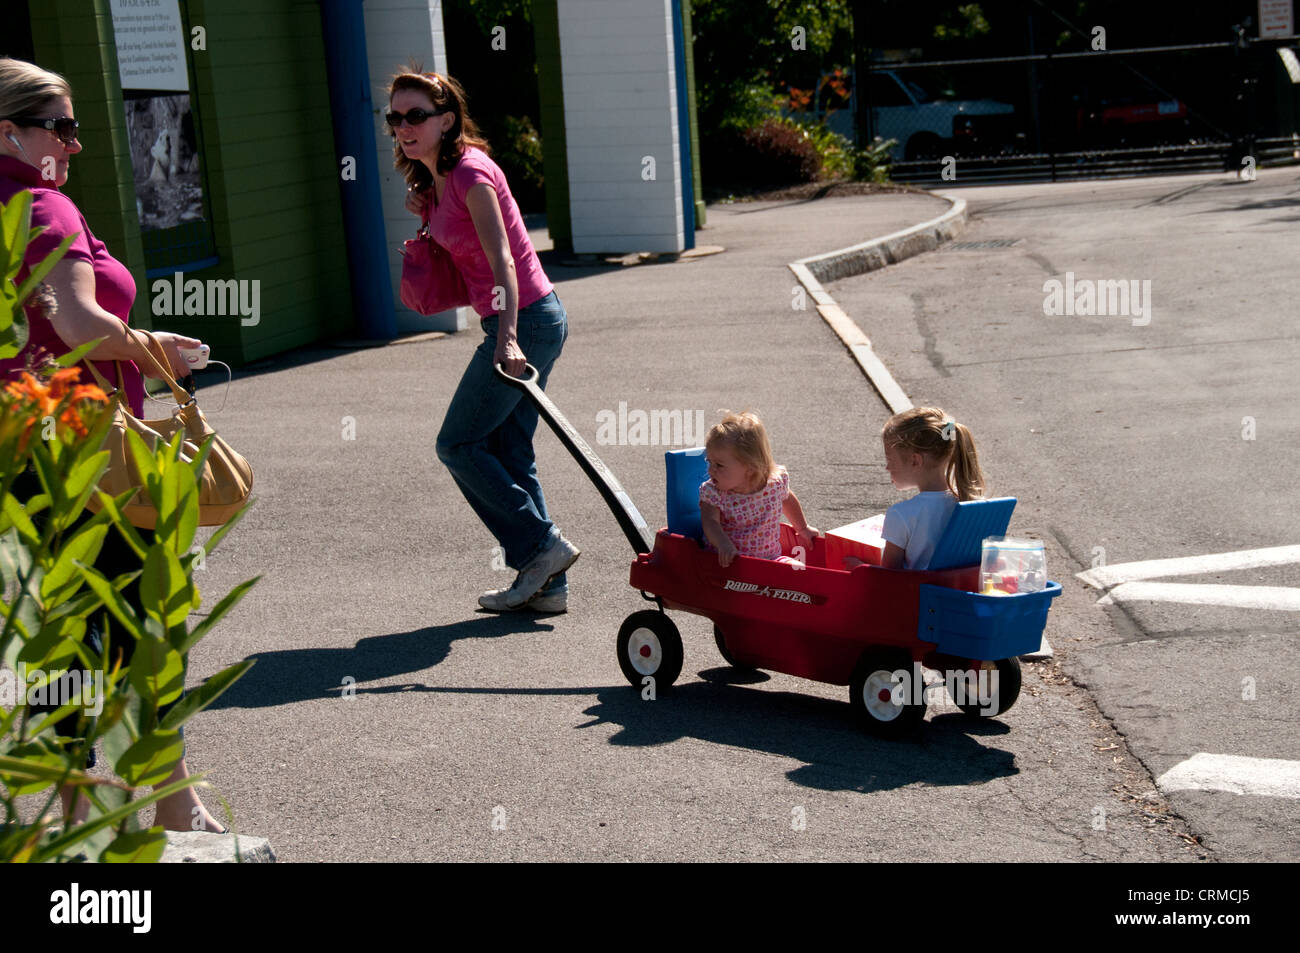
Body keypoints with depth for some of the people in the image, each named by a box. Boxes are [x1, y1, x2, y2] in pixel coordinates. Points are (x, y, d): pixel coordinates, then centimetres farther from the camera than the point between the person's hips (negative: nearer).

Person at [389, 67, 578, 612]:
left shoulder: (470, 172, -16)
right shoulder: (435, 178, 12)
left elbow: (502, 261, -26)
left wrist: (508, 338, -37)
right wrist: (429, 216, 9)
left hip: (524, 320, -10)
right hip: (532, 322, 10)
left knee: (458, 445, -2)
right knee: (508, 453, 11)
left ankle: (542, 547, 2)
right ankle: (546, 584, 14)